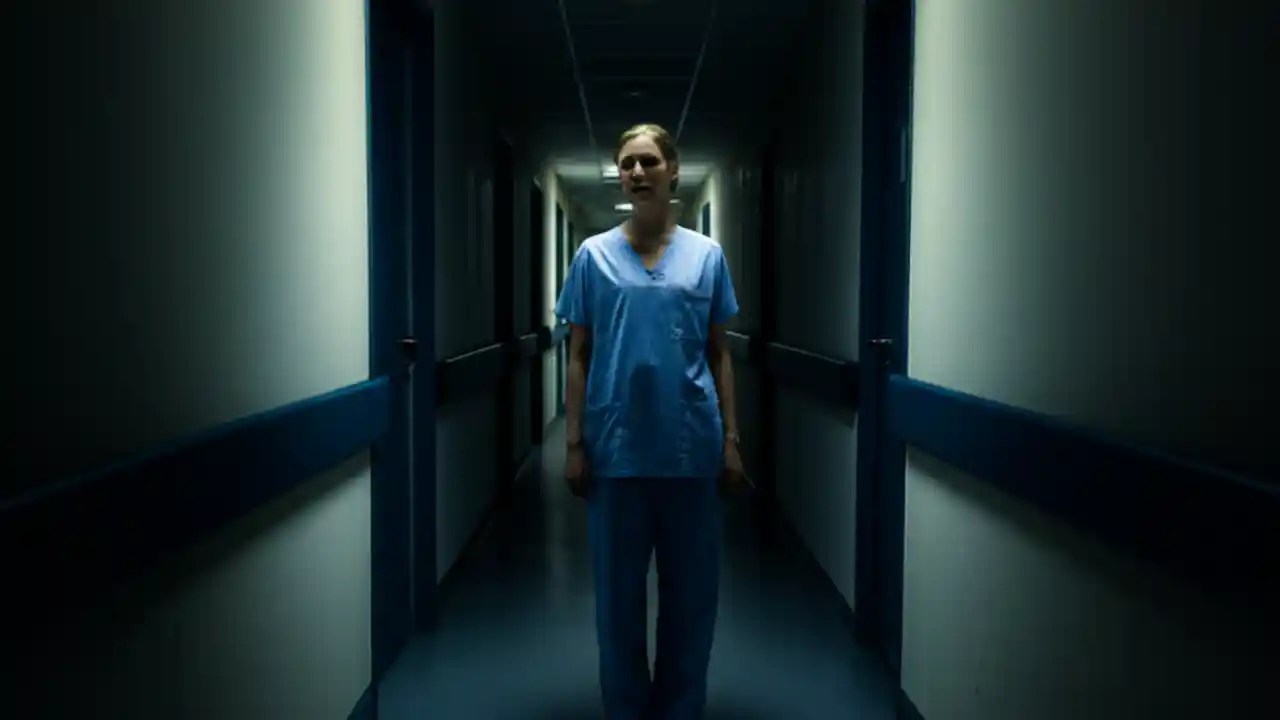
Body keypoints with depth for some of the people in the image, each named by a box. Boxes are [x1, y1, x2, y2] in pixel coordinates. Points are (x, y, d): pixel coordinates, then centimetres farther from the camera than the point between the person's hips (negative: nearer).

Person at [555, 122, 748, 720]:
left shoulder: (707, 255, 5)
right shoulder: (594, 255, 3)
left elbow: (719, 354, 7)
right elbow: (578, 355, 3)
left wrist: (731, 440, 1)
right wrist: (574, 442, -3)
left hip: (692, 448, 1)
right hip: (616, 448, 0)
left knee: (691, 588, 10)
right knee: (618, 587, 9)